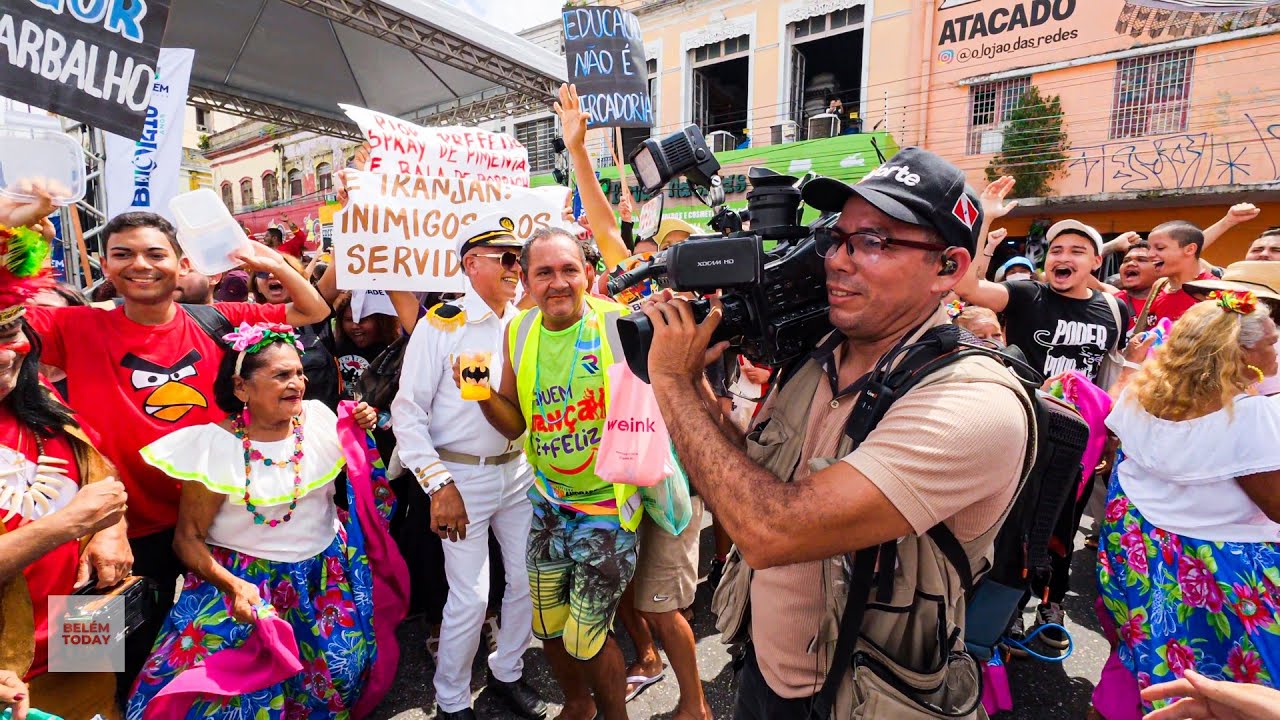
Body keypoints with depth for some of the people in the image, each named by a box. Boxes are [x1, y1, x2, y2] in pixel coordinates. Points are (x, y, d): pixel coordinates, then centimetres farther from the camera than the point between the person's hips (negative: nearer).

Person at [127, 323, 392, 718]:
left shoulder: (319, 417, -3)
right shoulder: (218, 445, -13)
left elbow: (355, 477, 12)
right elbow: (188, 538, -8)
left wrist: (363, 434, -7)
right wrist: (234, 586, -24)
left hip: (326, 568, 3)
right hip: (246, 574, -2)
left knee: (339, 670, -4)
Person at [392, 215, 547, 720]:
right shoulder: (440, 325, -9)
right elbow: (408, 412, -10)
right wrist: (438, 484, -14)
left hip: (519, 469, 5)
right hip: (463, 475, -4)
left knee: (530, 580, 12)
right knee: (470, 597, 2)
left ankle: (508, 672, 39)